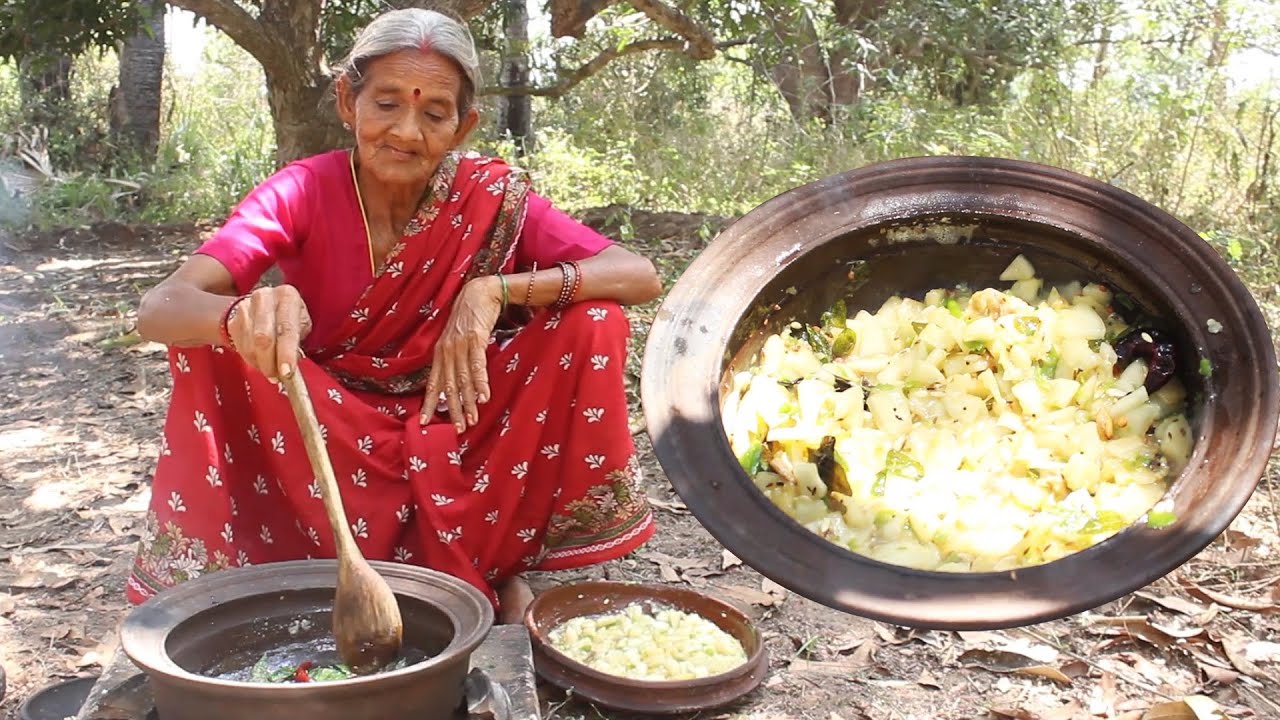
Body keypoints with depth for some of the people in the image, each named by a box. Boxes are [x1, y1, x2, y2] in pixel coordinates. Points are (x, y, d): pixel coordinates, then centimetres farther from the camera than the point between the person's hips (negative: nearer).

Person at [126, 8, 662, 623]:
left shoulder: (491, 196, -13)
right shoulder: (304, 193, -16)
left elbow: (642, 277, -20)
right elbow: (158, 309, -27)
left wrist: (495, 289, -32)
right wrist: (244, 312, -51)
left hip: (459, 427, 1)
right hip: (331, 431, -1)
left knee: (593, 321, -20)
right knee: (213, 333, -25)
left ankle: (503, 568, -6)